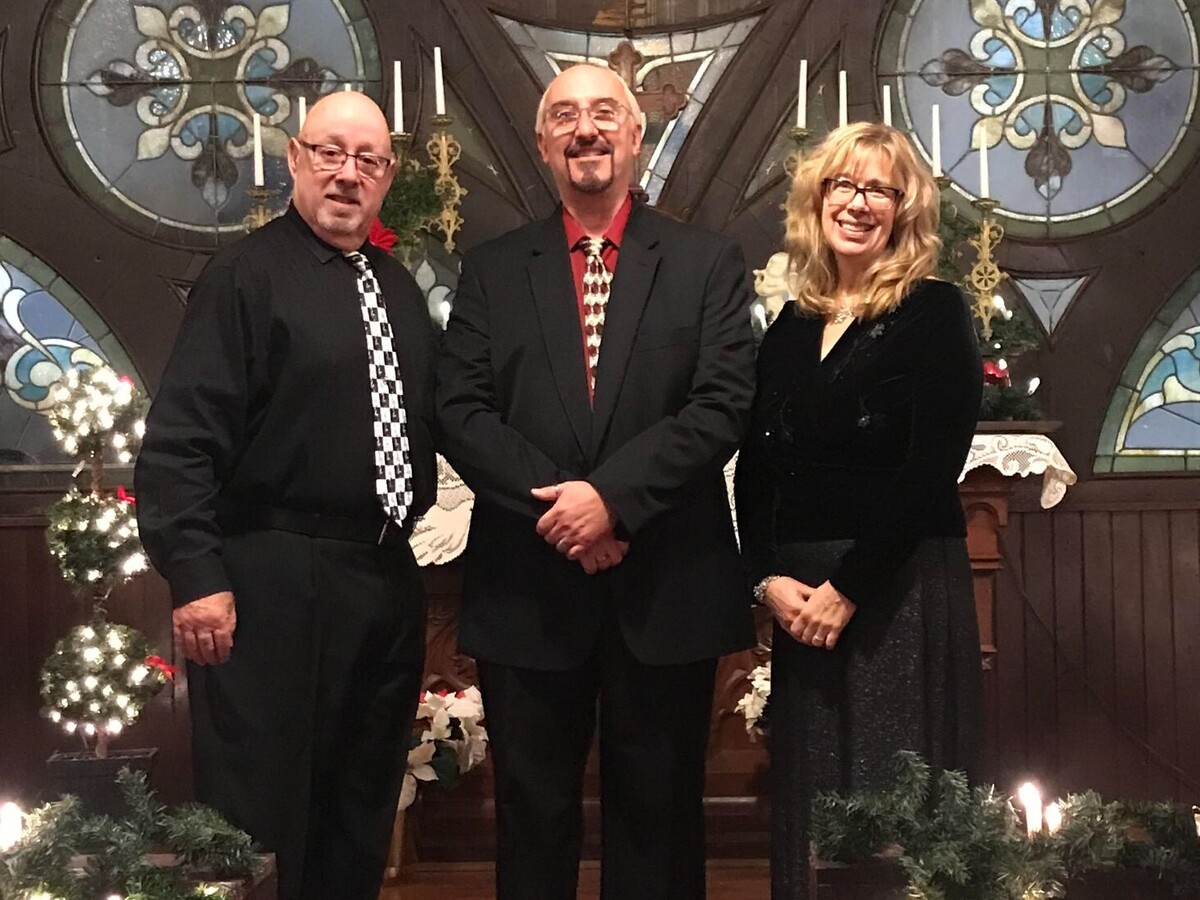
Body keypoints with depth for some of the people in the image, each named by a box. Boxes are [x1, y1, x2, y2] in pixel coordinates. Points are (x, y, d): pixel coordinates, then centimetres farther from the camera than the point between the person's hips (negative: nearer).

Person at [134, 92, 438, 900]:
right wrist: (197, 575, -21)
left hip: (388, 577, 7)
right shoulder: (245, 275, -9)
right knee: (263, 813, 2)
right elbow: (181, 439, -15)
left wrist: (414, 527, 6)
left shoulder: (399, 287, 13)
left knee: (364, 804, 17)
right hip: (275, 582, -7)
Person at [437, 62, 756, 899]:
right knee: (533, 812, 11)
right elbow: (461, 411, -1)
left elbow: (722, 405, -7)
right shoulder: (492, 270, 8)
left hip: (666, 585, -1)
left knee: (658, 810, 10)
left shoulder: (709, 262, 4)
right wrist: (555, 507, -15)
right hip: (527, 588, 1)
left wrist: (614, 495, -18)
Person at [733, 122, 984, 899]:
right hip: (800, 596, 5)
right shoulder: (791, 328, 13)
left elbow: (933, 469, -12)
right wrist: (769, 579, -6)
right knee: (809, 795, 9)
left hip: (902, 591, -5)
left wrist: (847, 588, -14)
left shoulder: (934, 313, -3)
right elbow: (755, 471, 10)